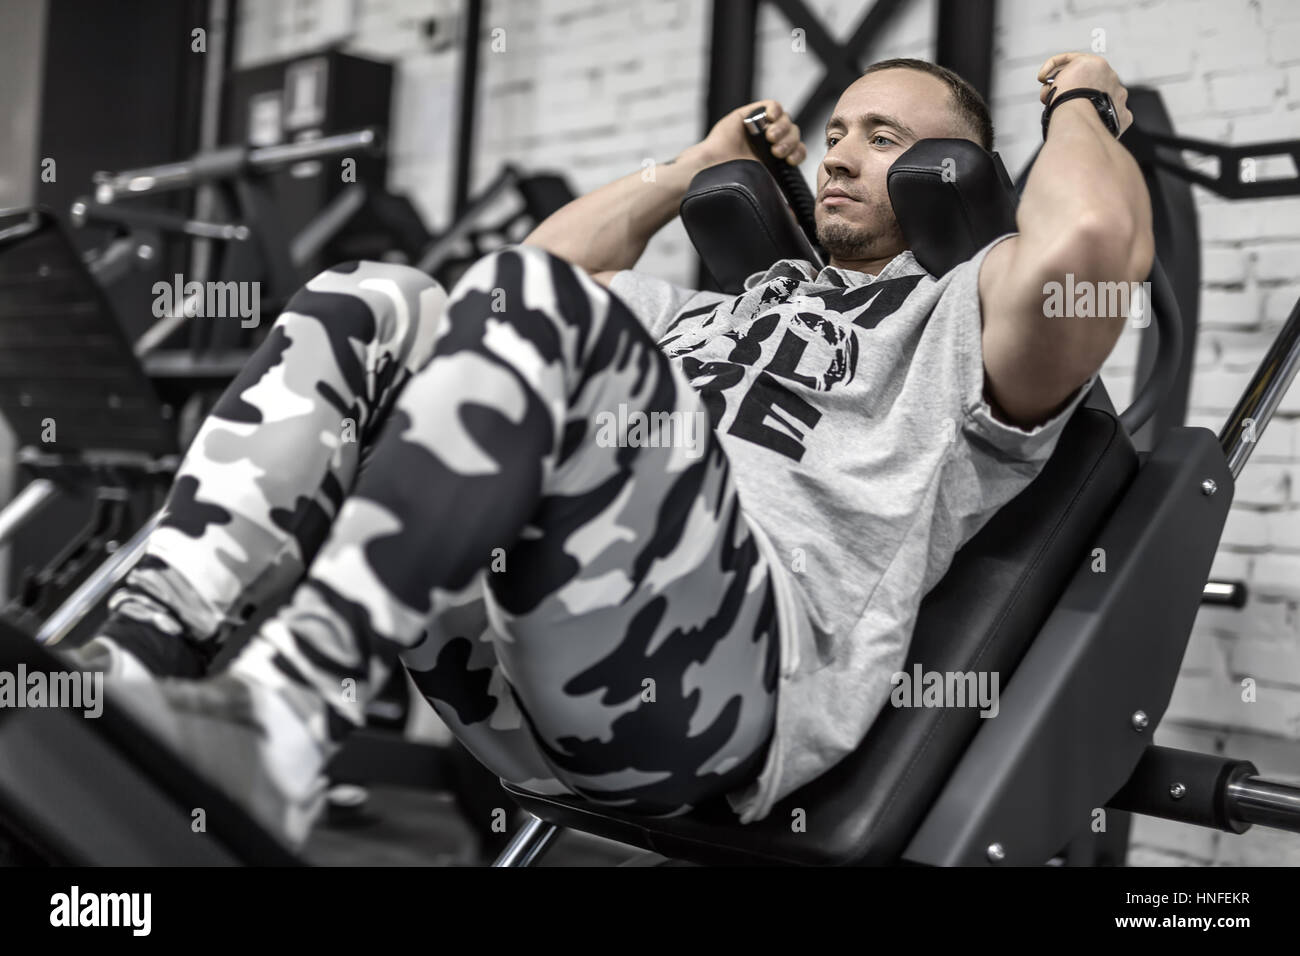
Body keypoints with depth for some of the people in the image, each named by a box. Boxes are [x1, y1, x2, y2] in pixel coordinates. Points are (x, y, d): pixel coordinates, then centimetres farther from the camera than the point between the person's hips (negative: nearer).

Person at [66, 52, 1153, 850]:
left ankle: (274, 734, -43)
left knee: (533, 301, -28)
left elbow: (1093, 239, -2)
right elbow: (556, 253, 46)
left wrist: (1081, 106, 18)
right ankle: (132, 671, -29)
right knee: (373, 306, -9)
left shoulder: (960, 318, 21)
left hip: (725, 678, -6)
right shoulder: (723, 307, 42)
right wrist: (700, 164, 50)